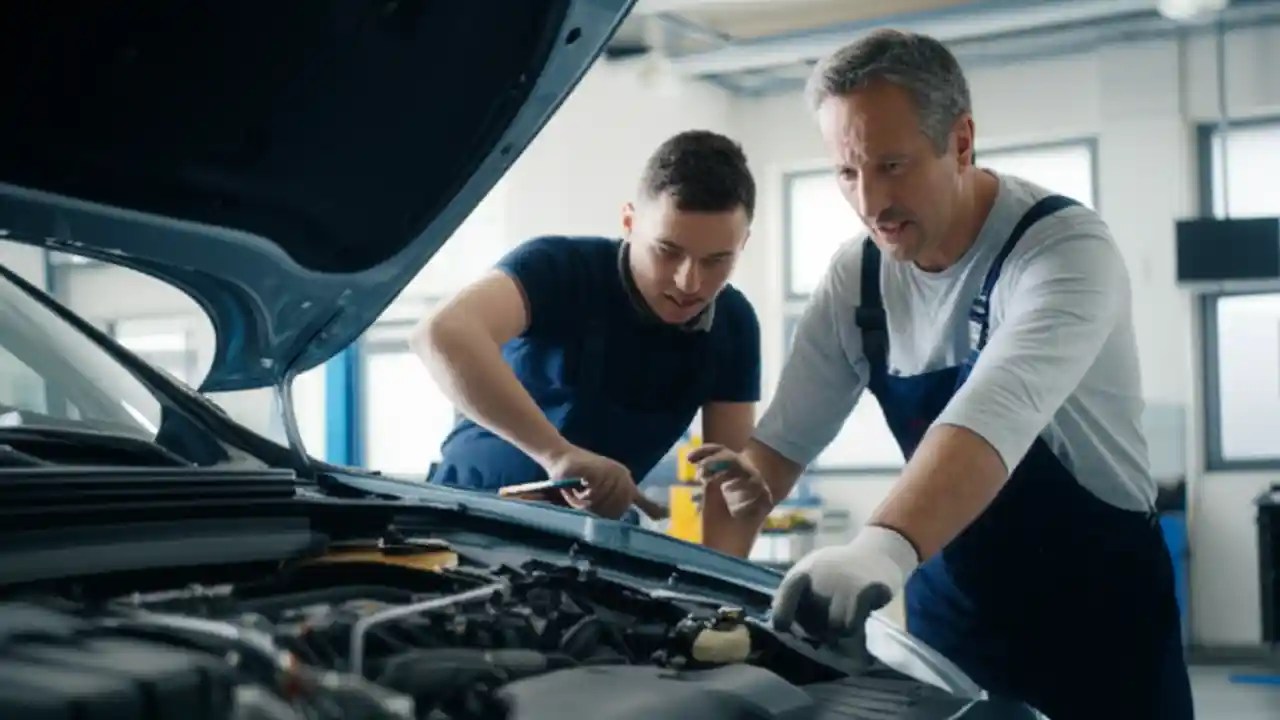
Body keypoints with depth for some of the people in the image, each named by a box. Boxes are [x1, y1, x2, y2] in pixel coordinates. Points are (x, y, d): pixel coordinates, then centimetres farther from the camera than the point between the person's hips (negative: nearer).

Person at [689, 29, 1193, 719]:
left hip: (1095, 606, -5)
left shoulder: (1065, 247, -23)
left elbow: (994, 415, -41)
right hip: (951, 604, 5)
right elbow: (785, 437, 0)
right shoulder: (856, 276, -4)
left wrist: (884, 547, -57)